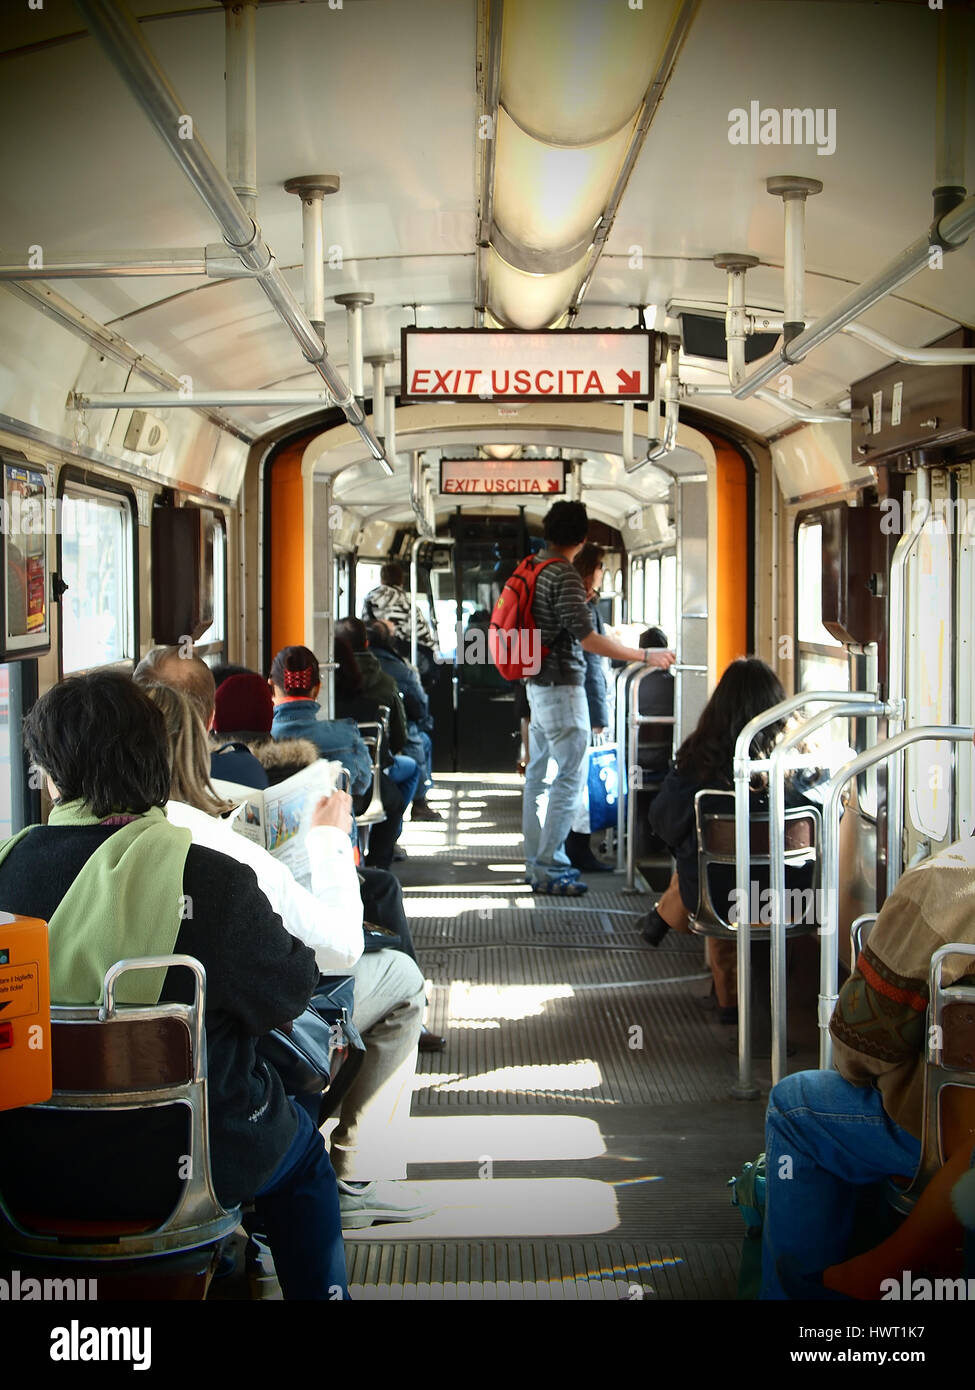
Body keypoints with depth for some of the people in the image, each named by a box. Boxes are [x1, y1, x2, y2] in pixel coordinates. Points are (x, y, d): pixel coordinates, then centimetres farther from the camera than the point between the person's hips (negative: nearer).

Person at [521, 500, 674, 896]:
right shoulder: (565, 577, -19)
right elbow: (586, 638, -23)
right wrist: (646, 656, -20)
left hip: (537, 684, 10)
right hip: (562, 686, -10)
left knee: (539, 772, 13)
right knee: (570, 777, -6)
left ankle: (537, 861, 21)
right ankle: (549, 869, -4)